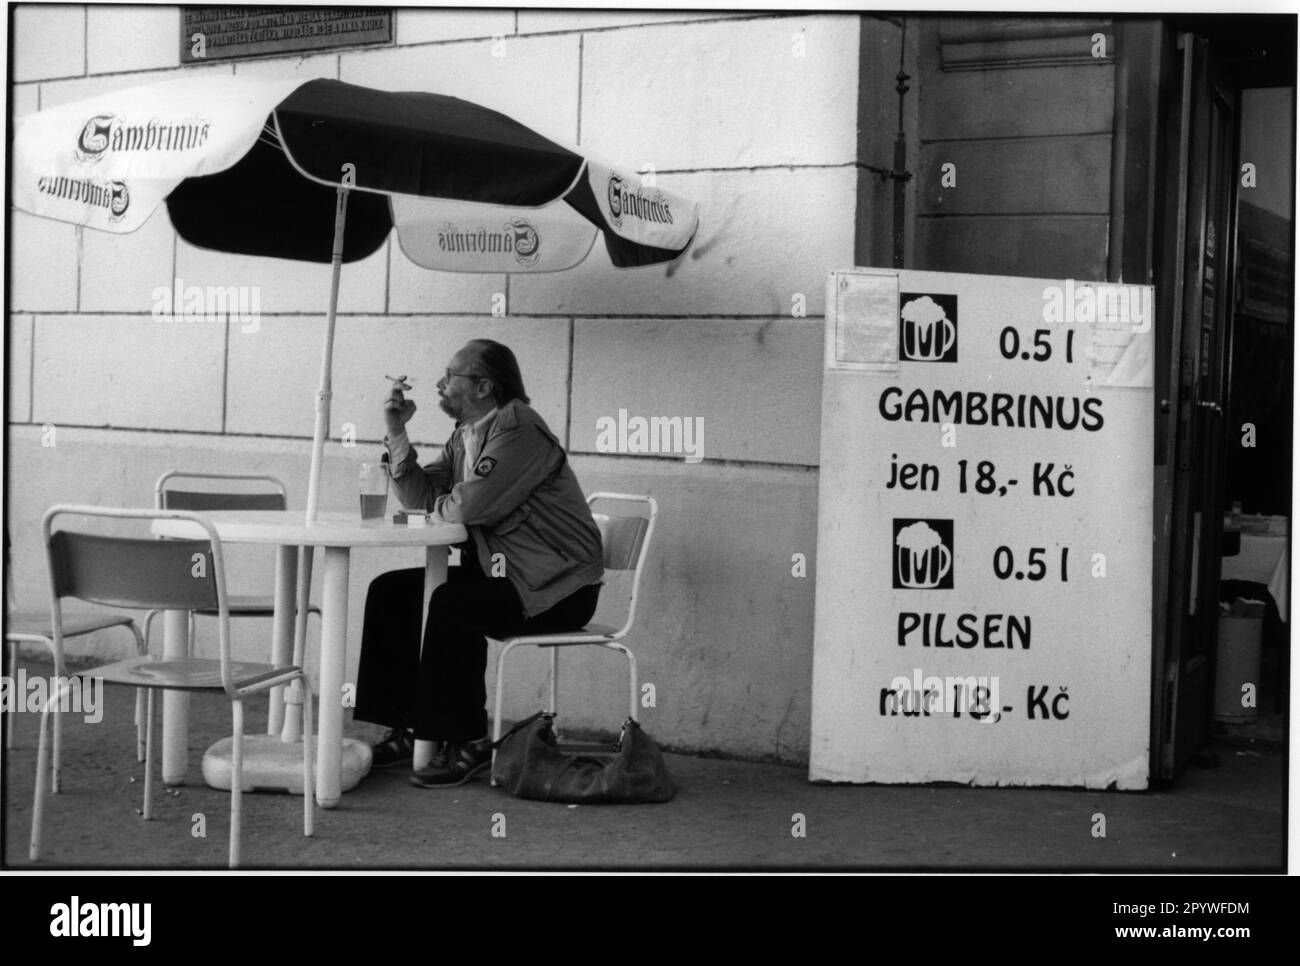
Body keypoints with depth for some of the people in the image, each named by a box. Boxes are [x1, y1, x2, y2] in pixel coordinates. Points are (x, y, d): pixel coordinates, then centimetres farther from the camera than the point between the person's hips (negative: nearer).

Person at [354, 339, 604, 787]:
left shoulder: (518, 427, -17)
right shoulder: (465, 434, 13)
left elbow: (470, 506, -27)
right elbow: (420, 497, 8)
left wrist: (439, 504, -4)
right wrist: (397, 432, 0)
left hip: (556, 588, -10)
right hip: (497, 571, 10)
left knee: (450, 605, -30)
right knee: (390, 592, 1)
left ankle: (466, 742, -17)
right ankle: (406, 727, 5)